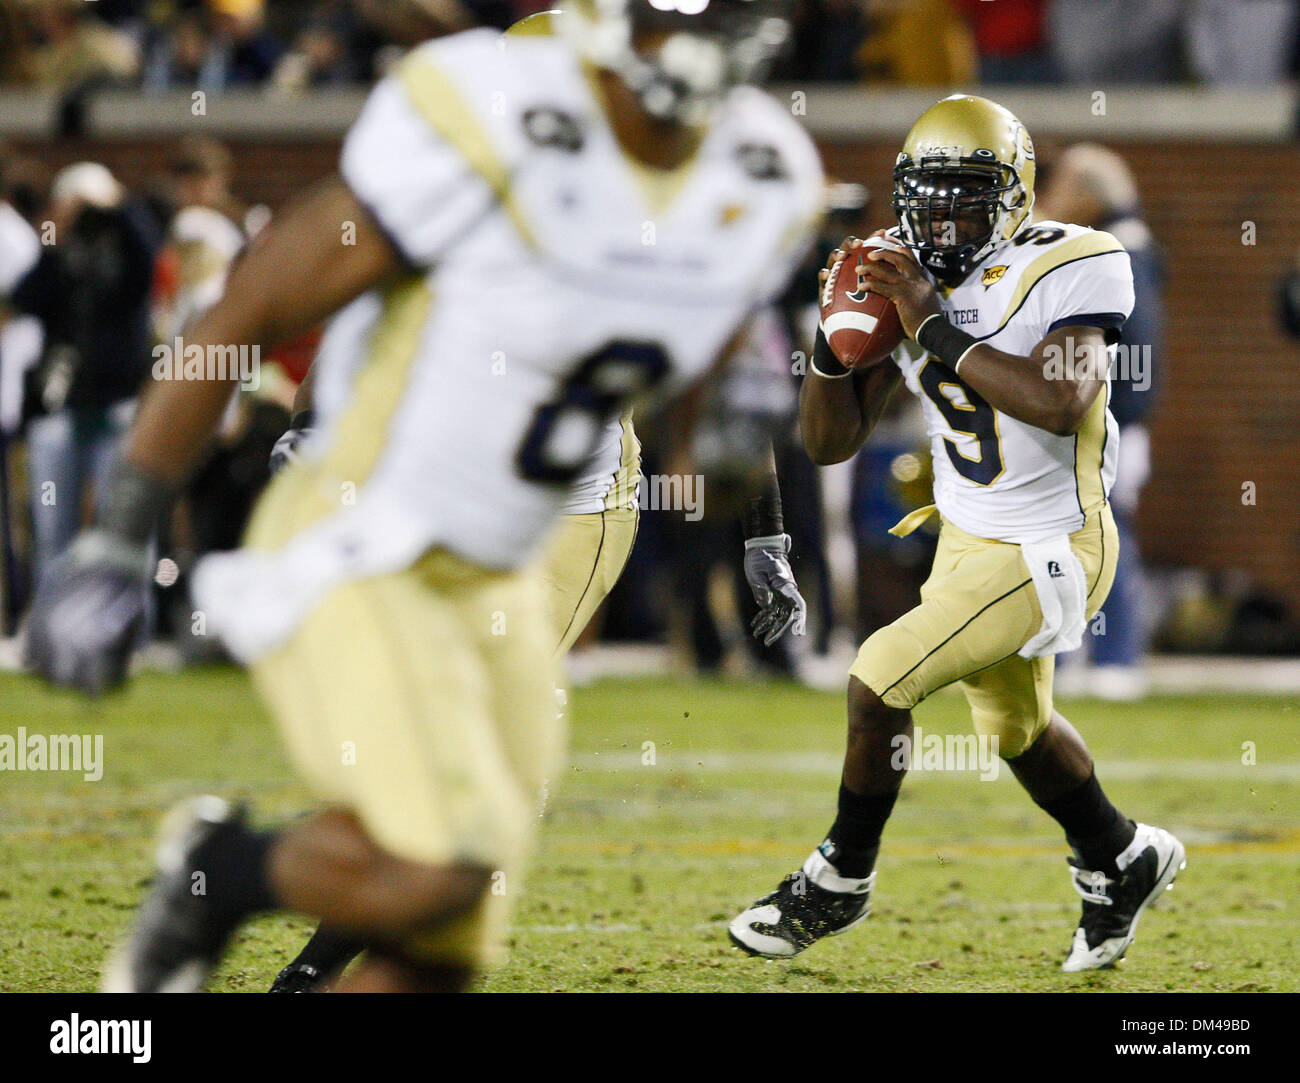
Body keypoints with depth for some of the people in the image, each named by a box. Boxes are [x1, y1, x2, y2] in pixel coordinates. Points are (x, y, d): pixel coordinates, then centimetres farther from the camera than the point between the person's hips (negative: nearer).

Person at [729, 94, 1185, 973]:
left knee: (881, 681, -15)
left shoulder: (1069, 269, -21)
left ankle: (840, 883, 5)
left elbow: (1061, 404, -38)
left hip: (1047, 553, -8)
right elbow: (831, 441, -2)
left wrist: (937, 329, -35)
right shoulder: (905, 279, -4)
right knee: (1015, 728, 24)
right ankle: (1125, 861, 49)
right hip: (968, 538, 8)